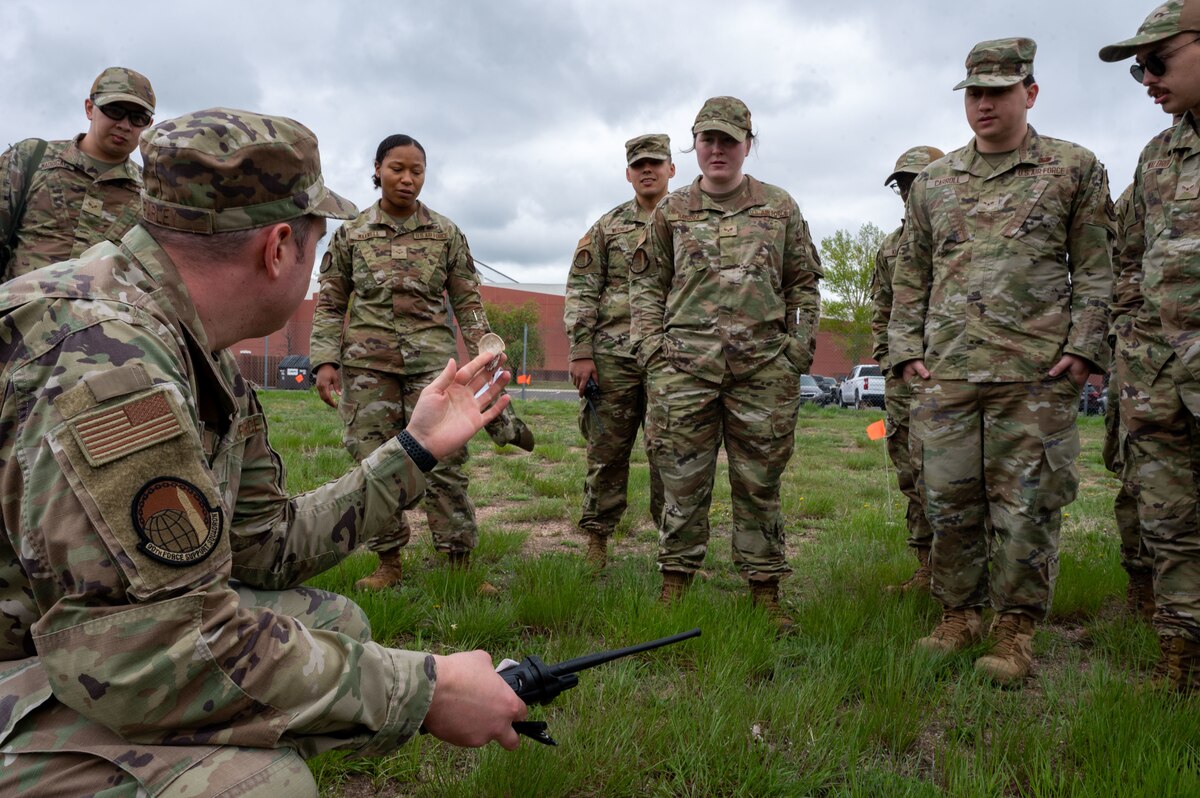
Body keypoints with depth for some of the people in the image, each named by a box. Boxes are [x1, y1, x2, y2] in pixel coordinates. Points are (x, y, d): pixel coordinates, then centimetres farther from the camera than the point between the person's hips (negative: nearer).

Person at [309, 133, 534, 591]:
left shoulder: (446, 235, 8)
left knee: (445, 460, -6)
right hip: (368, 360, 1)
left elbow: (468, 303, 9)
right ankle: (389, 564, 15)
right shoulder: (351, 235, 8)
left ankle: (461, 564, 3)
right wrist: (325, 361, -1)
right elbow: (330, 304, 10)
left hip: (431, 356, -1)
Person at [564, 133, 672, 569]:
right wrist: (580, 353, -6)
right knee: (606, 451, 4)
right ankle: (596, 539, 15)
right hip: (613, 356, 0)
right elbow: (581, 292, 3)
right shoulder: (607, 226, 9)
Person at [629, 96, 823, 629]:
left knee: (759, 484, 5)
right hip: (684, 366, 0)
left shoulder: (780, 208, 12)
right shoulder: (670, 212, 12)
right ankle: (674, 583, 15)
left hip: (763, 367, 0)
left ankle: (765, 590, 15)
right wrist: (652, 346, 2)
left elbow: (804, 286, 14)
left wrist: (799, 350, 4)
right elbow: (647, 284, 14)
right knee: (683, 480, 3)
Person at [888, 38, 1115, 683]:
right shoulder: (932, 182, 16)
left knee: (1027, 503, 0)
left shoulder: (1074, 169, 8)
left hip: (1037, 372, -2)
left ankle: (1015, 631, 12)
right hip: (945, 371, 3)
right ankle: (958, 617, 19)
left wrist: (1084, 347, -6)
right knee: (948, 499, 4)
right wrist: (907, 349, 7)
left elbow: (1095, 270, 5)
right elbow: (910, 276, 17)